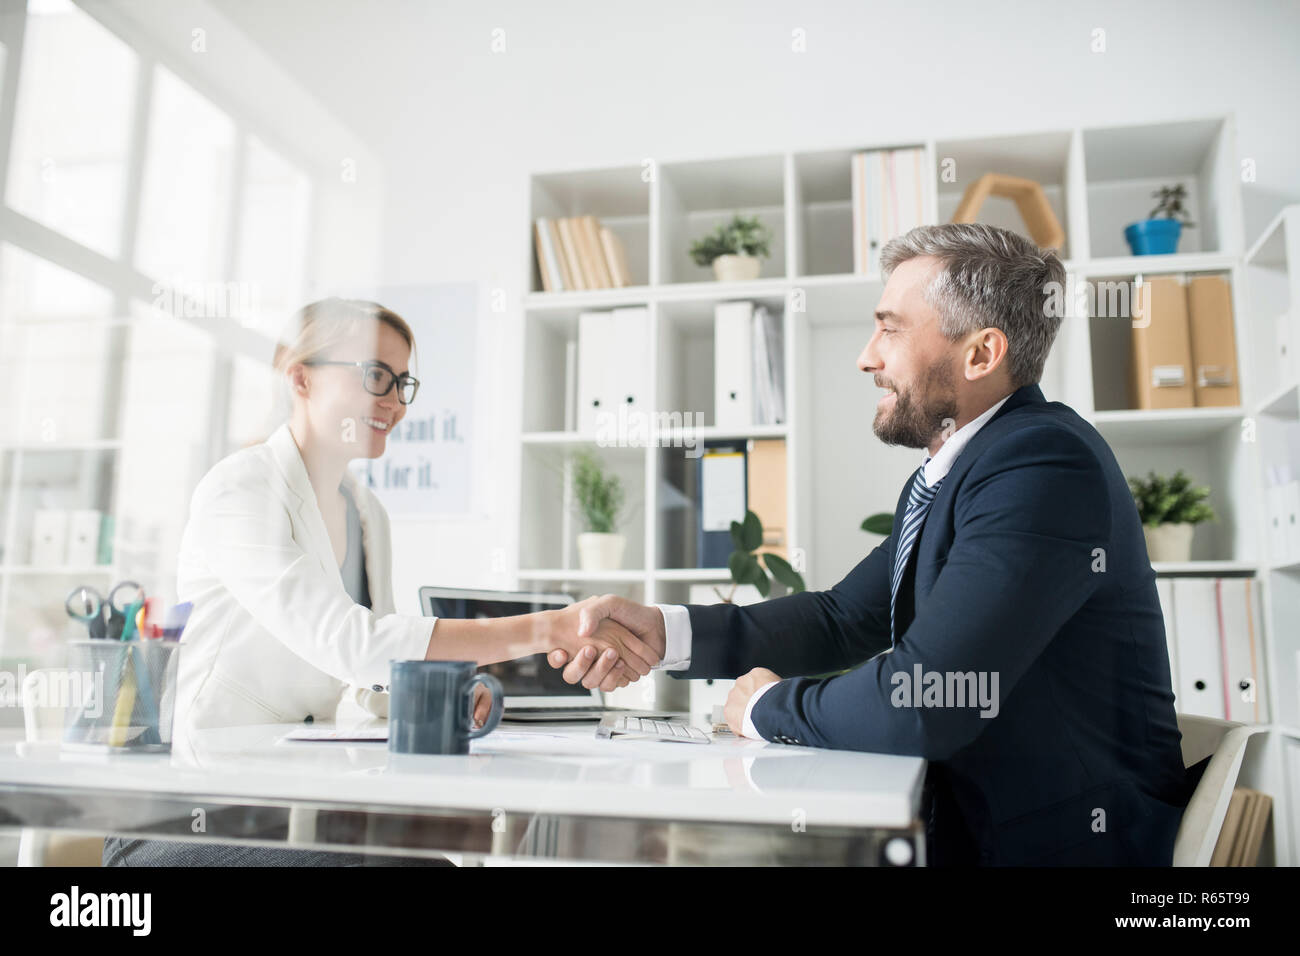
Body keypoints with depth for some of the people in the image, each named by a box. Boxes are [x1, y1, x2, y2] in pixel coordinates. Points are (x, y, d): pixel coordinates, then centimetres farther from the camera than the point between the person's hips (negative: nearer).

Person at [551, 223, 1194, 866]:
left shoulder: (1043, 463, -23)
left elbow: (917, 706, -31)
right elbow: (842, 619, 10)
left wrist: (770, 705, -11)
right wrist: (664, 631, -3)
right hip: (966, 825, 7)